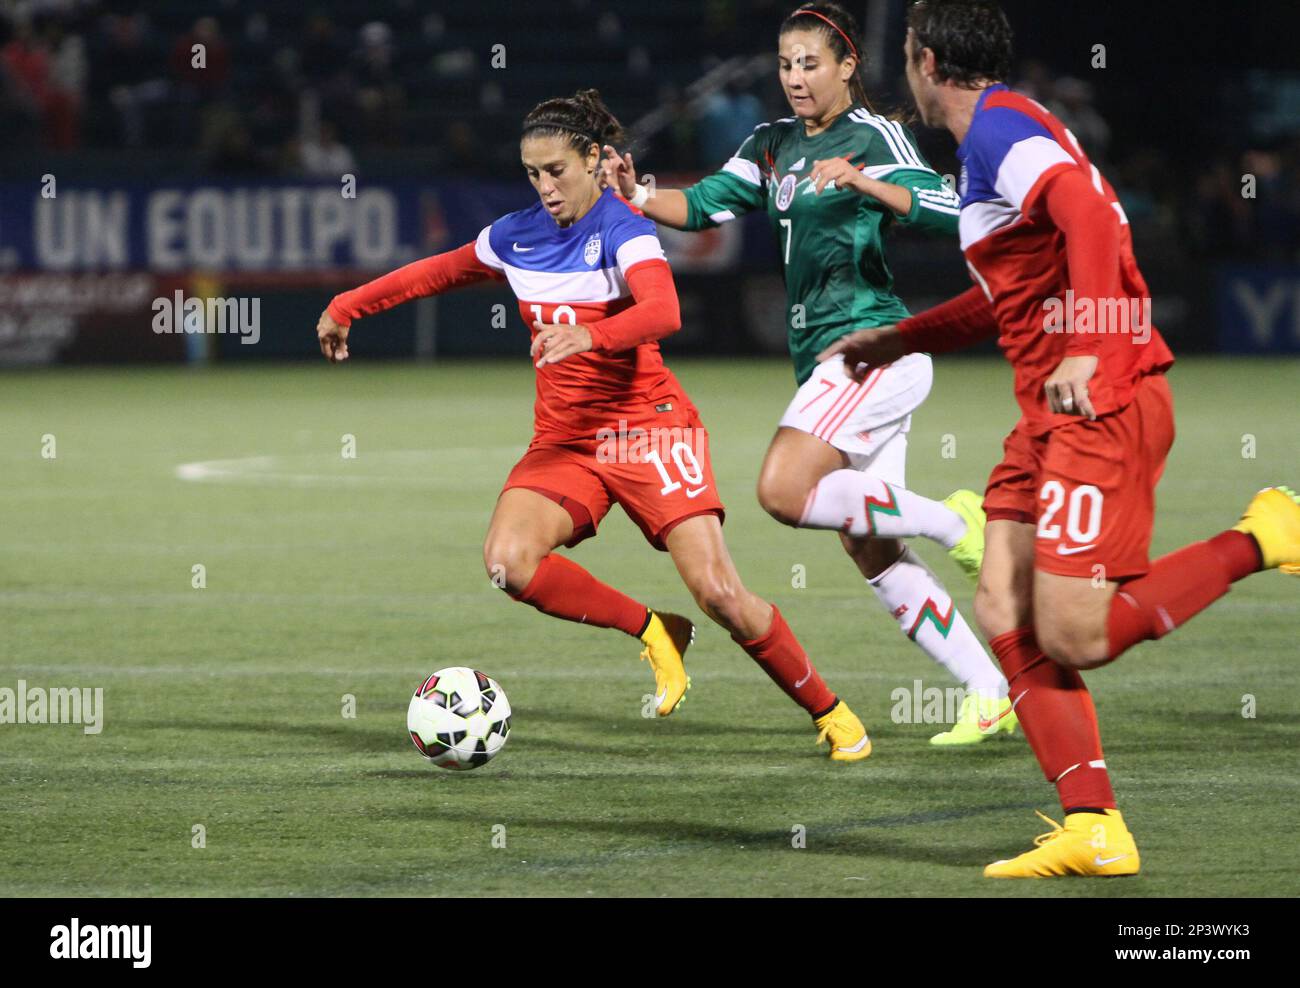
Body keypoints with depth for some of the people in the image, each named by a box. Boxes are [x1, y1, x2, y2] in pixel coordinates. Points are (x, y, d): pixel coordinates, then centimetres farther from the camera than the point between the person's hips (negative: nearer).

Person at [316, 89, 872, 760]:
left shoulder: (623, 229, -12)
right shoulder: (516, 237, 7)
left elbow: (662, 312, -31)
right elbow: (438, 273, 25)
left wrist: (589, 334, -48)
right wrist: (346, 307, 27)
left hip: (647, 427, -5)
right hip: (563, 441, 5)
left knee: (718, 593, -15)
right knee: (507, 560, -25)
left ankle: (830, 714, 6)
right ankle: (652, 632, -5)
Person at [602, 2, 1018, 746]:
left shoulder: (875, 135, -6)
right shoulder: (773, 146, 16)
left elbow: (948, 211, -18)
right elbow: (704, 206, 9)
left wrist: (864, 183, -31)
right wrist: (640, 196, -10)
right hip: (823, 359, 8)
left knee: (784, 491, -24)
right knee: (874, 558, 5)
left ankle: (954, 522, -9)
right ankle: (990, 695, 10)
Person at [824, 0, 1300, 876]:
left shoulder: (999, 129, -10)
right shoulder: (1001, 133, 21)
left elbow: (1089, 215, -28)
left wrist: (1083, 350, -33)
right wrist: (898, 341, 40)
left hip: (1100, 402, -10)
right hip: (1057, 411, 10)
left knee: (1074, 637, -14)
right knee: (1005, 615, 0)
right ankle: (1093, 829, -3)